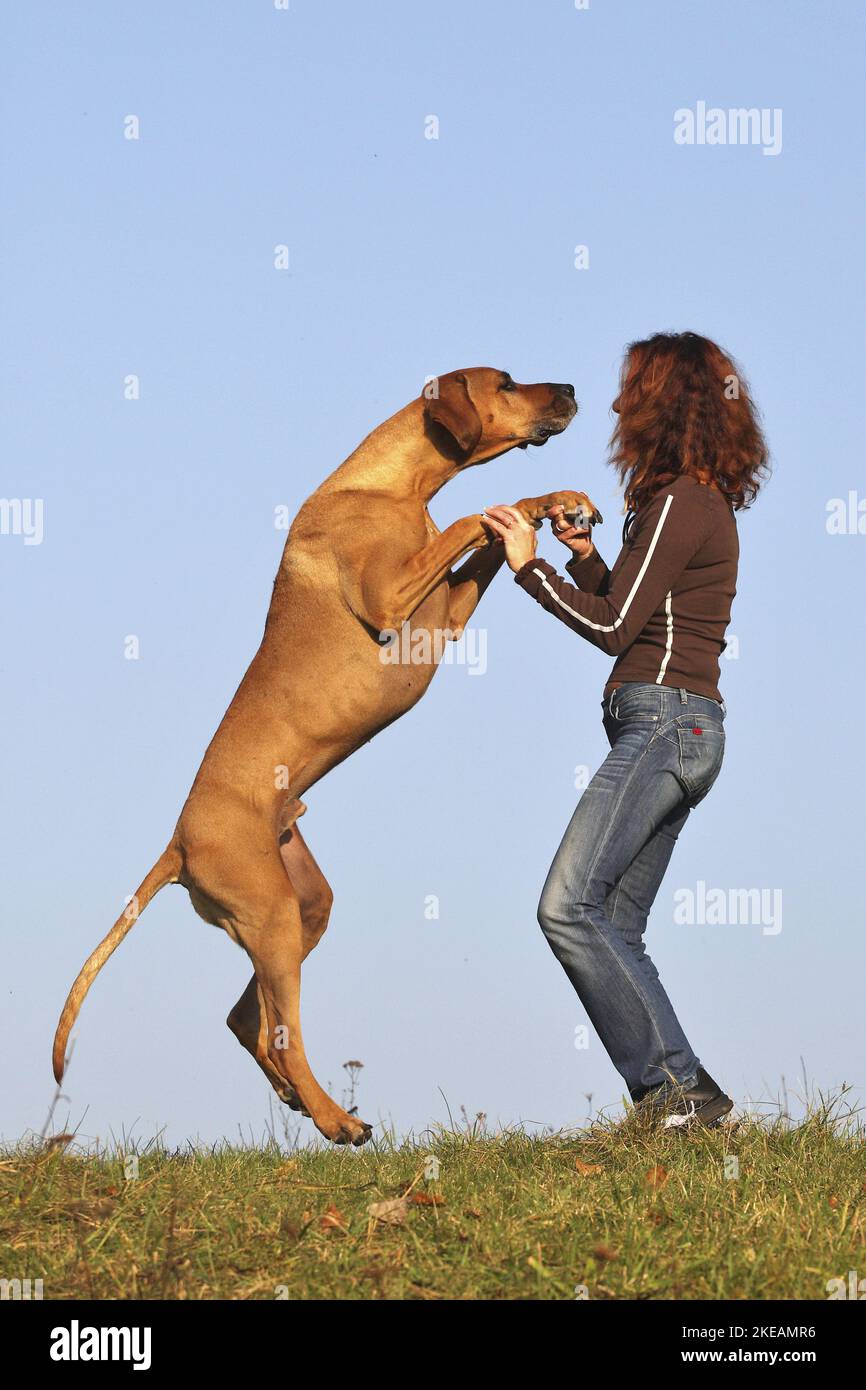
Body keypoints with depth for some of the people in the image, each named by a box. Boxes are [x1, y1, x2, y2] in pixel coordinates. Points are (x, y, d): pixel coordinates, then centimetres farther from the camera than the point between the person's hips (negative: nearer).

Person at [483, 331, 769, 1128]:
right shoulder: (703, 503, 19)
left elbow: (615, 627, -12)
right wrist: (585, 555, 14)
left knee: (569, 906, -17)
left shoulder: (680, 503, -11)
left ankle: (675, 1082, -18)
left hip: (664, 721, -10)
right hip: (676, 728, 10)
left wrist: (531, 565, -4)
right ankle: (678, 1094, 2)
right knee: (614, 929, 6)